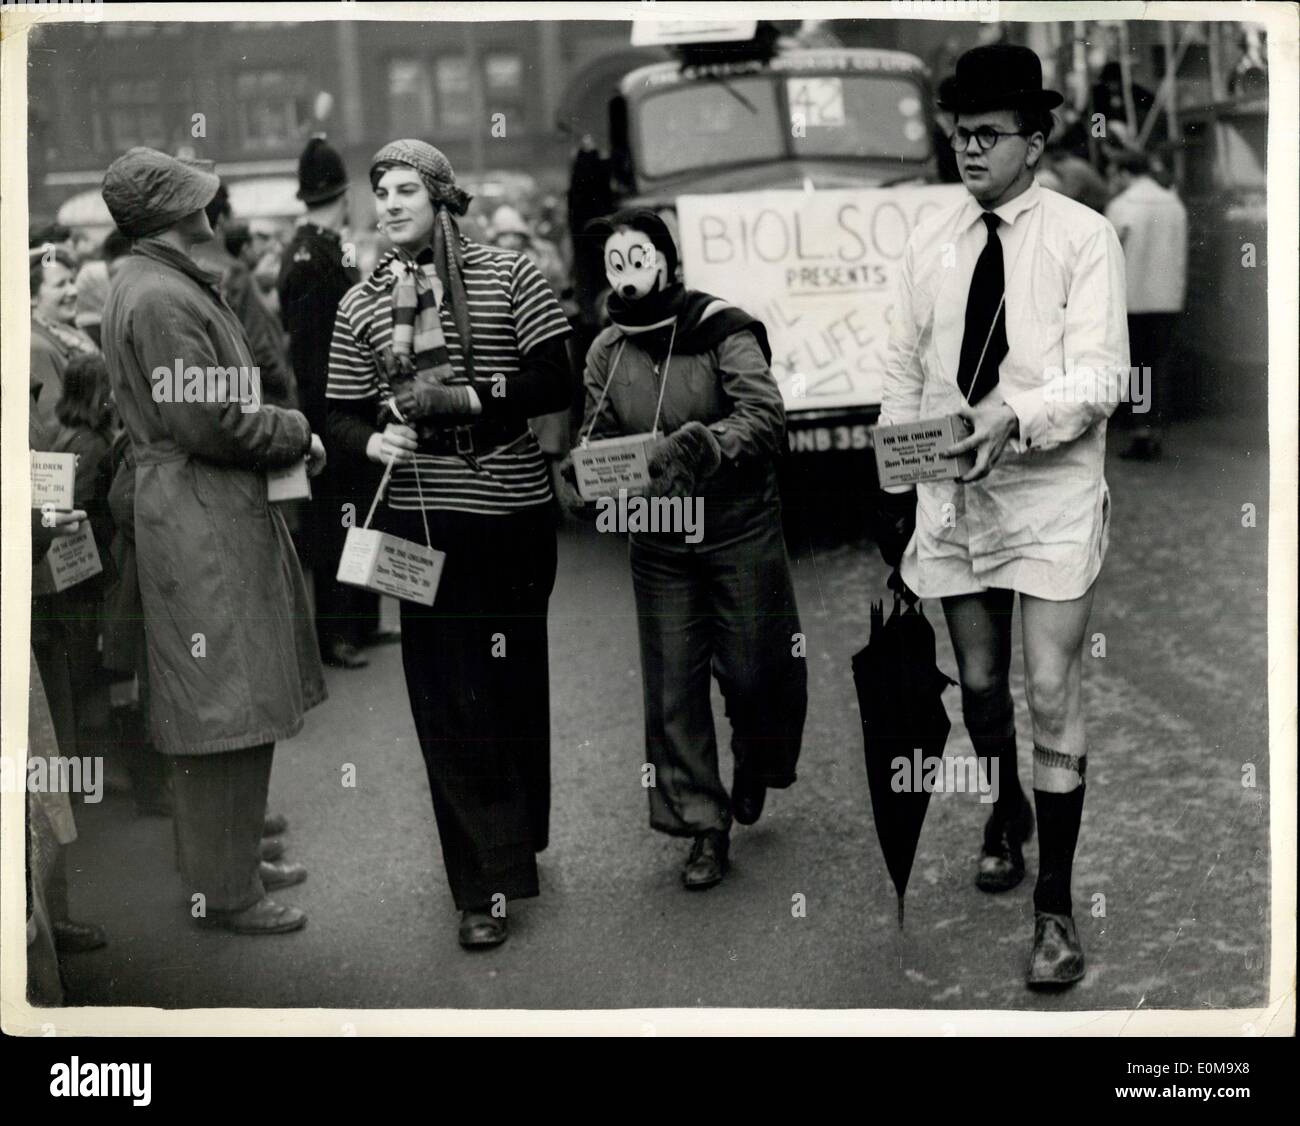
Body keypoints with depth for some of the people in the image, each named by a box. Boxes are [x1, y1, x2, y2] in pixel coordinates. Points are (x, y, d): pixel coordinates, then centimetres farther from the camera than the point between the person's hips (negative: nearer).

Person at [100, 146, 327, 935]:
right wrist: (298, 433, -7)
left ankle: (236, 860, 29)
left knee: (243, 702, 17)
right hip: (200, 521, -11)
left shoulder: (174, 285, 16)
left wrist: (285, 430, 7)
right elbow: (209, 424, -20)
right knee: (222, 712, -3)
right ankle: (222, 891, 6)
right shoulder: (159, 299, -17)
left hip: (228, 514, 11)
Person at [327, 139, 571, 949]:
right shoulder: (360, 305, 8)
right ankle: (486, 885, 7)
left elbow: (557, 384, -6)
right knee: (447, 702, -1)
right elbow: (343, 415, 10)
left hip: (513, 517, -1)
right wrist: (372, 440, -11)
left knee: (514, 686, 9)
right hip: (421, 524, 2)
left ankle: (518, 843, 30)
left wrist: (469, 397, -16)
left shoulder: (510, 276, -1)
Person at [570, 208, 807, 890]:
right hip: (658, 544, 3)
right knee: (672, 688, 3)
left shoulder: (724, 331, -10)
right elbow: (596, 442, 8)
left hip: (739, 532, -3)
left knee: (753, 670, 3)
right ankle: (704, 826, 16)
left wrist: (700, 443, -32)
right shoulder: (607, 352, 3)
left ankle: (757, 764, 37)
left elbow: (764, 417, -18)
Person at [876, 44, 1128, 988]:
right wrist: (897, 489, 8)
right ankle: (1008, 812, 45)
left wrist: (1013, 418, -31)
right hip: (951, 494, 4)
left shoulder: (1083, 236, -7)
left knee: (1054, 697, -5)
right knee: (979, 683, 17)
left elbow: (1100, 376, -14)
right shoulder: (931, 240, 6)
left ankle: (1056, 904, 5)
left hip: (1050, 494, -4)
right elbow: (905, 370, 10)